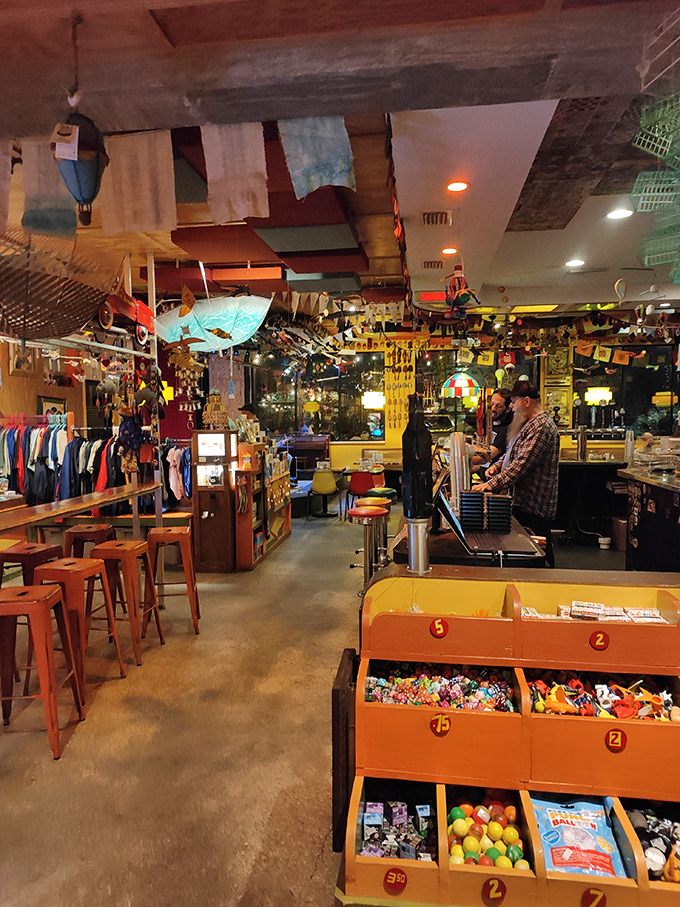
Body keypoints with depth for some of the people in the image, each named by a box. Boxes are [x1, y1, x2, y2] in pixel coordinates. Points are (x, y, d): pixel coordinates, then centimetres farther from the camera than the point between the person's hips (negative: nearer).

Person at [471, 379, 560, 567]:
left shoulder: (541, 427, -19)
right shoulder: (529, 423, 15)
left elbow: (522, 464, -27)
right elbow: (514, 453, 23)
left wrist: (493, 484, -29)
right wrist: (498, 466, 3)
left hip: (534, 505, -10)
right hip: (524, 502, 10)